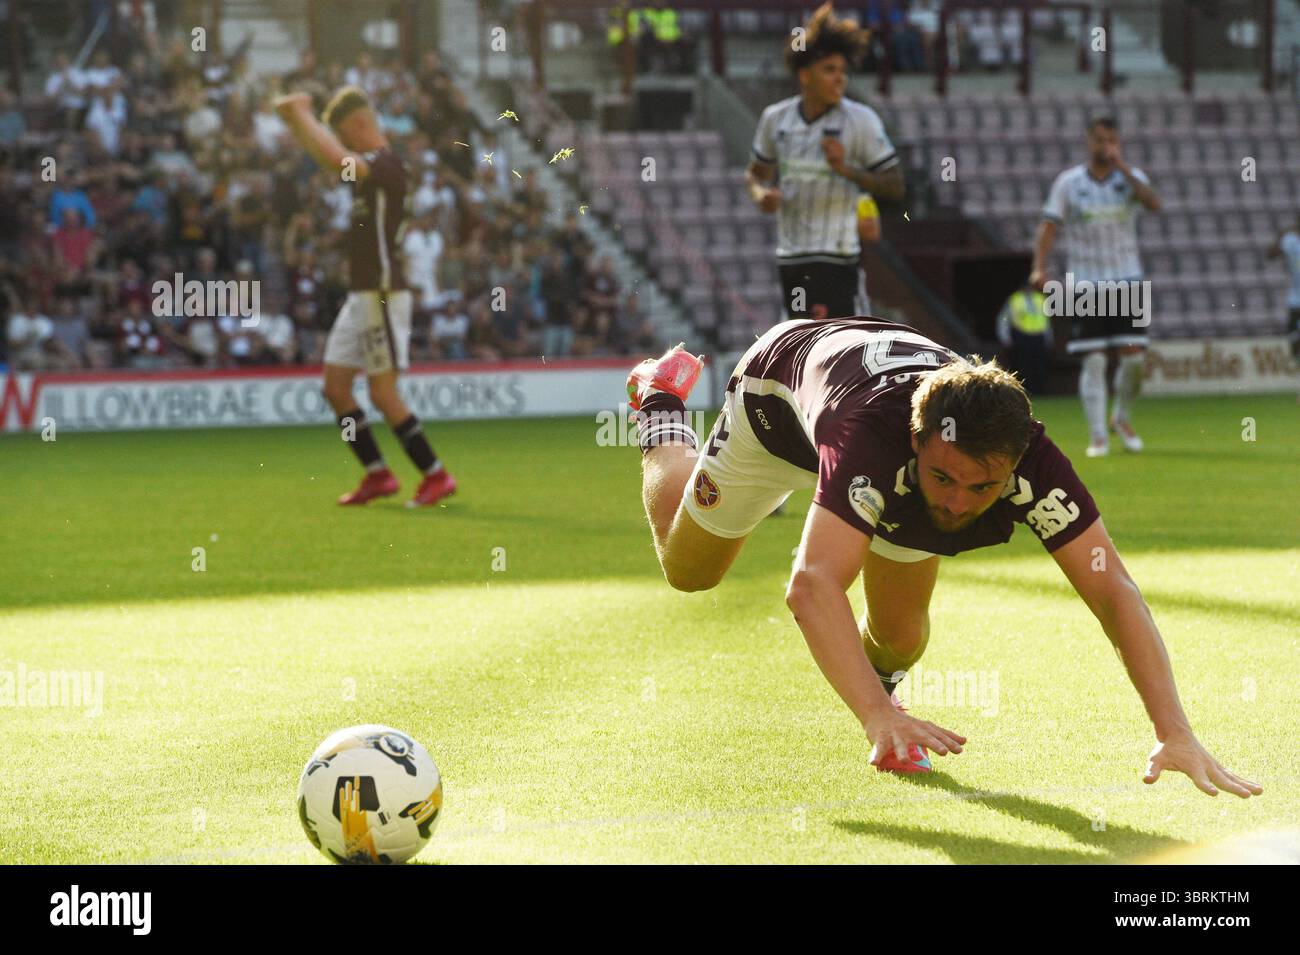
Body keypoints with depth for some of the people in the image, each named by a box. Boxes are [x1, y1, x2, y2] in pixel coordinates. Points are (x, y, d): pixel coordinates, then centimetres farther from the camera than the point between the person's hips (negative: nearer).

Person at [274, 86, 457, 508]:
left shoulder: (386, 165, -17)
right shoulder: (365, 165, 13)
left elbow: (335, 159, -33)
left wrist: (301, 114, -21)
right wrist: (295, 118, 4)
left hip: (382, 295, -10)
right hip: (361, 295, 10)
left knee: (383, 393, -9)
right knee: (335, 386, 9)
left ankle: (436, 476, -2)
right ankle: (378, 475, 15)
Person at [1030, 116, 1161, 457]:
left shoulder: (1130, 177, 4)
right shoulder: (1069, 182, 3)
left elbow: (1153, 203, -16)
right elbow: (1049, 225, 0)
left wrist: (1122, 167, -20)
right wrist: (1039, 267, -13)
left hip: (1126, 279, 1)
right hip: (1085, 282, -1)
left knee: (1133, 356, -5)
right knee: (1093, 362, -6)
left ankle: (1122, 418, 19)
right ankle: (1097, 436, -1)